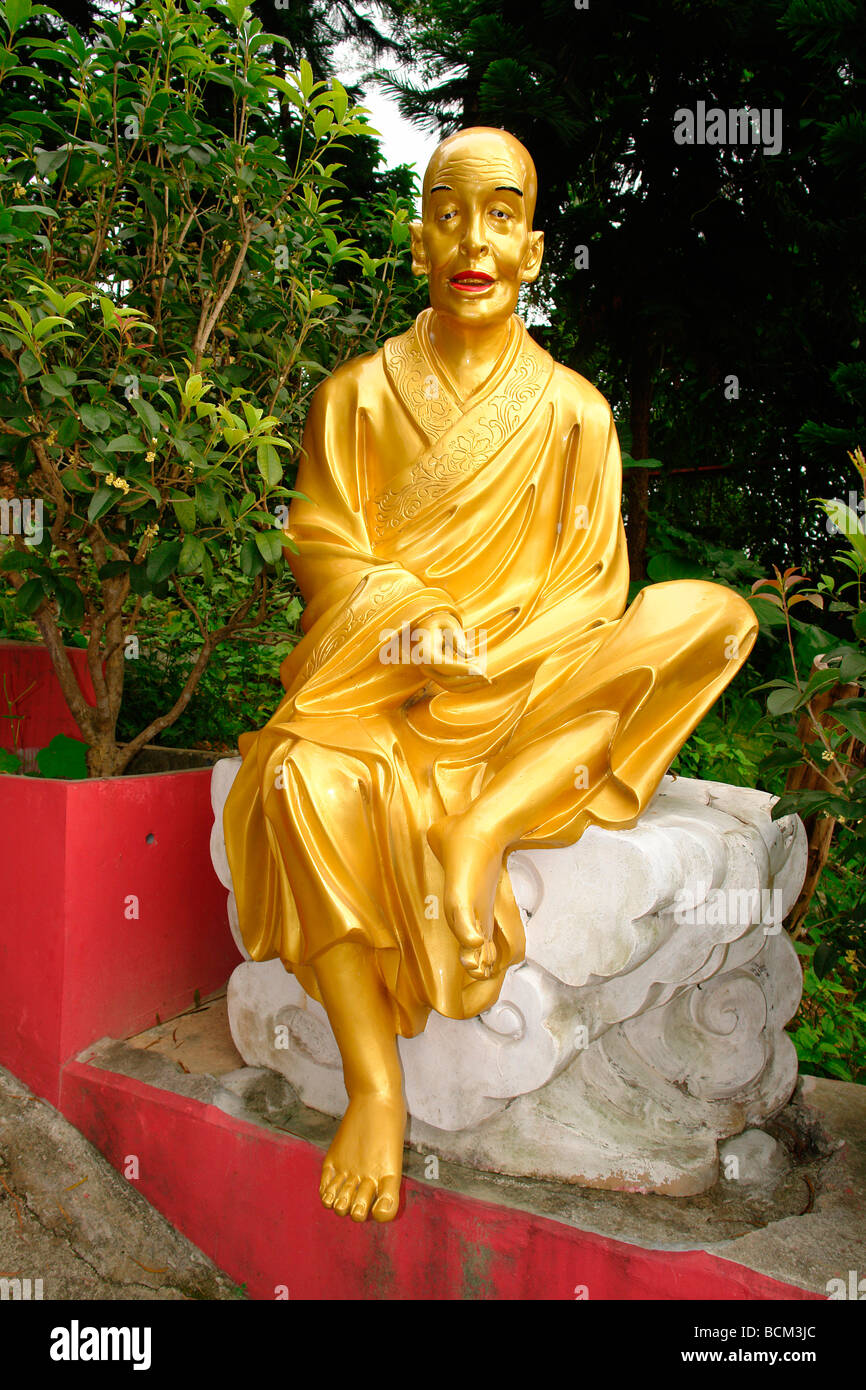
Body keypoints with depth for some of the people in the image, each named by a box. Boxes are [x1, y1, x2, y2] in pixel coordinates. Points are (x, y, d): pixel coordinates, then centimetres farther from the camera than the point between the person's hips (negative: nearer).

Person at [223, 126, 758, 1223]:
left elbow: (589, 586, 1)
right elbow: (320, 542, 2)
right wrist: (409, 622, -17)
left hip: (527, 680, 1)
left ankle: (484, 826, -29)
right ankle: (374, 1086, -22)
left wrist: (481, 652, -16)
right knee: (306, 782, -34)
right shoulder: (359, 393, 6)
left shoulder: (572, 412, 4)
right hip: (371, 671, 0)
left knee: (712, 616, -20)